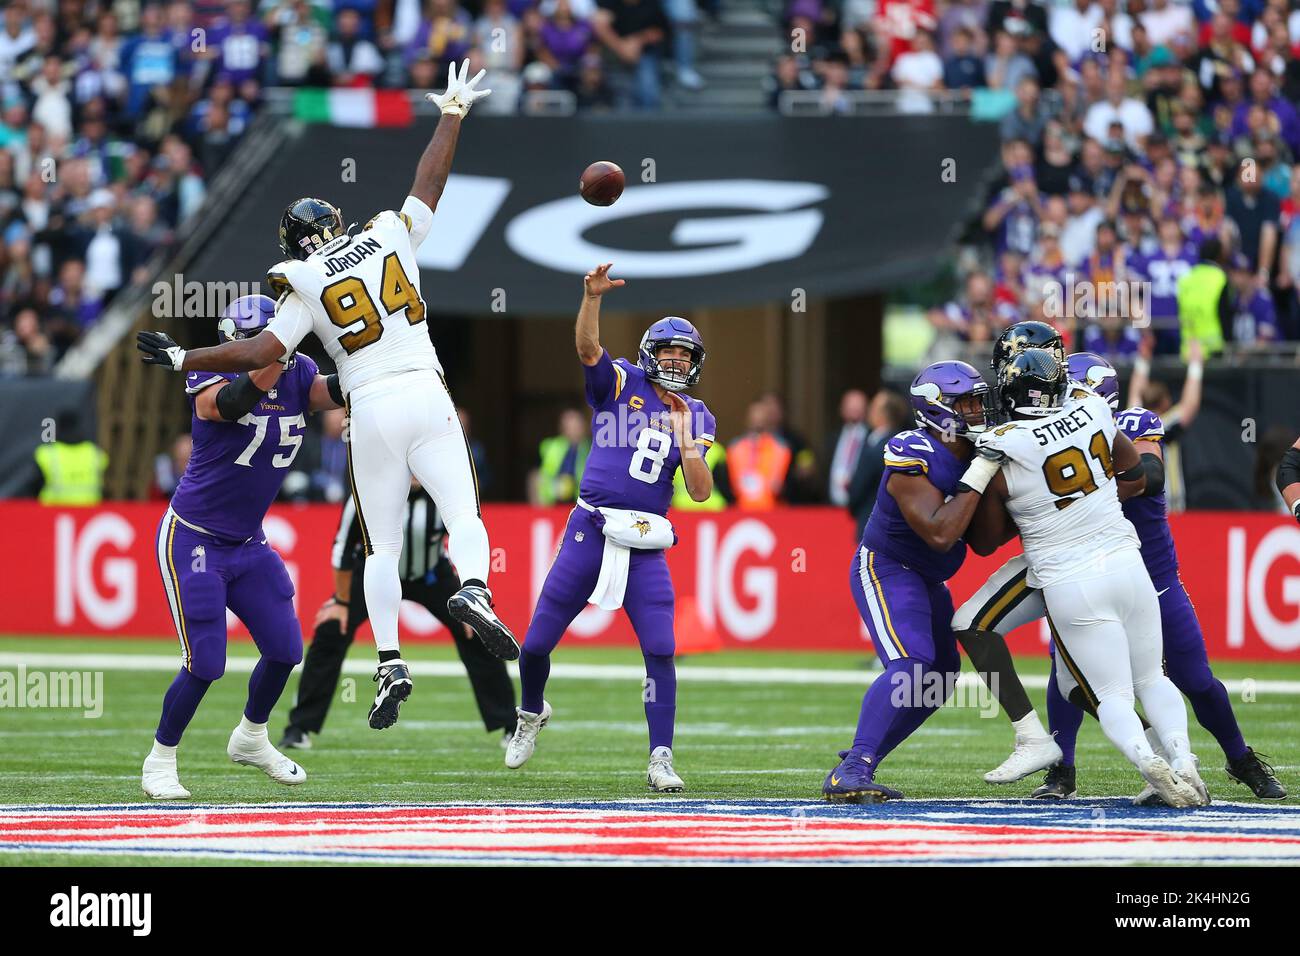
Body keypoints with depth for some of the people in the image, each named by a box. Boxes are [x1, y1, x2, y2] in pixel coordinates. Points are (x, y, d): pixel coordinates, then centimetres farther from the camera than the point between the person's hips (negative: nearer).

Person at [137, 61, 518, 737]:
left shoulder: (307, 285, 2)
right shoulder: (391, 236, 9)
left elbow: (262, 351, -4)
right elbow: (431, 177, 18)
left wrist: (180, 358, 5)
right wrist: (453, 112, 32)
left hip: (370, 409, -1)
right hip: (425, 392, 1)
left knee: (381, 547, 6)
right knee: (462, 512, -2)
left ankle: (389, 663, -7)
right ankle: (473, 588, -35)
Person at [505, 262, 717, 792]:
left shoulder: (695, 417, 11)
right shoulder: (619, 384, 5)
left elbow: (700, 492, 3)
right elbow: (587, 347, -15)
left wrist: (684, 439, -9)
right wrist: (592, 297, -31)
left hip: (647, 545, 1)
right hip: (591, 529, -1)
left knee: (661, 649, -11)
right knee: (537, 643, 3)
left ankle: (661, 759, -5)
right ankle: (532, 713, 33)